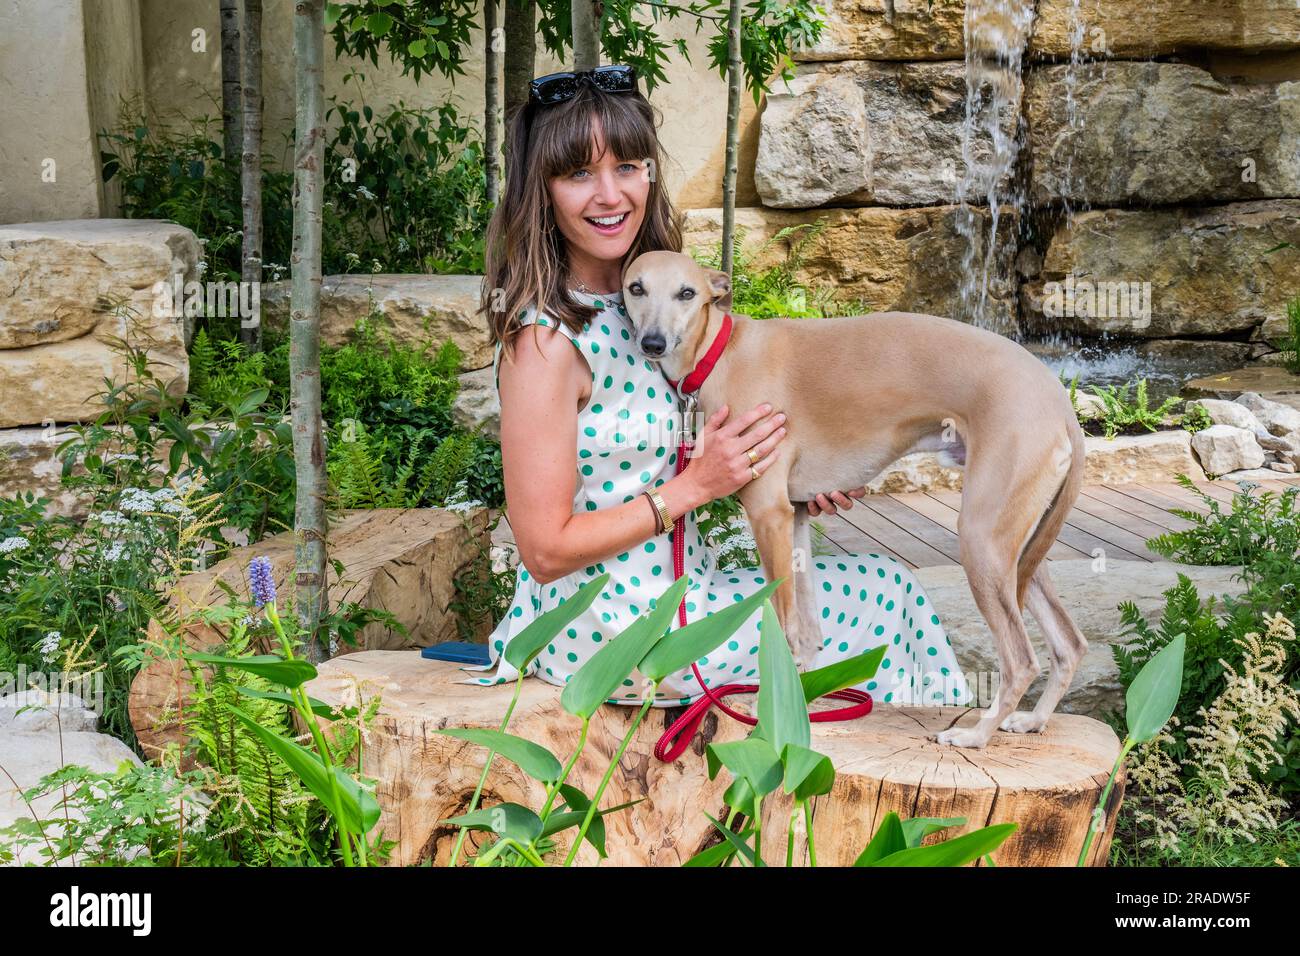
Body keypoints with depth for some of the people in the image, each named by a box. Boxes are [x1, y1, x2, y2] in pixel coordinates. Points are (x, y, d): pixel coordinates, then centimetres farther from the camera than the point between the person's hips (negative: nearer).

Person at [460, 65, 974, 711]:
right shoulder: (544, 339, -23)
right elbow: (545, 549, -22)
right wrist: (695, 485, -21)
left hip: (672, 581, 8)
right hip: (620, 632, -8)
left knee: (882, 584, 15)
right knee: (884, 591, 3)